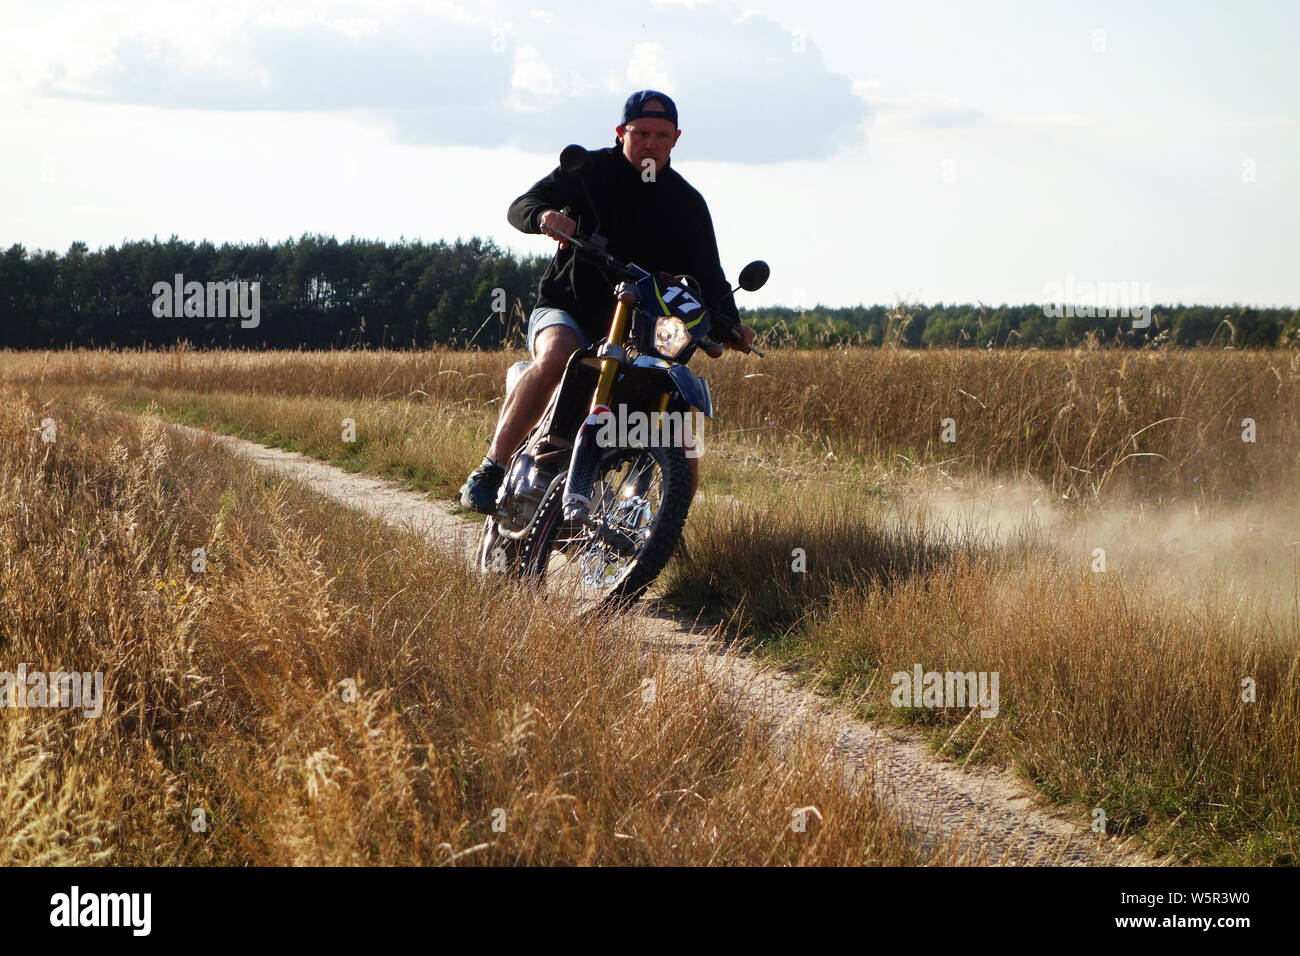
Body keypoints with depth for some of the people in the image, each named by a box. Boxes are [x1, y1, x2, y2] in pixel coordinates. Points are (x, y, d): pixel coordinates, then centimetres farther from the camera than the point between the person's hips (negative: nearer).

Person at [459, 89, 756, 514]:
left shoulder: (688, 203, 8)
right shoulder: (590, 171, -1)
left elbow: (707, 276, 6)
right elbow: (520, 207, -10)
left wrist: (728, 325, -14)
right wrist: (544, 216, -35)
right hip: (568, 311, -3)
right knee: (557, 357, -38)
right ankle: (489, 471, -33)